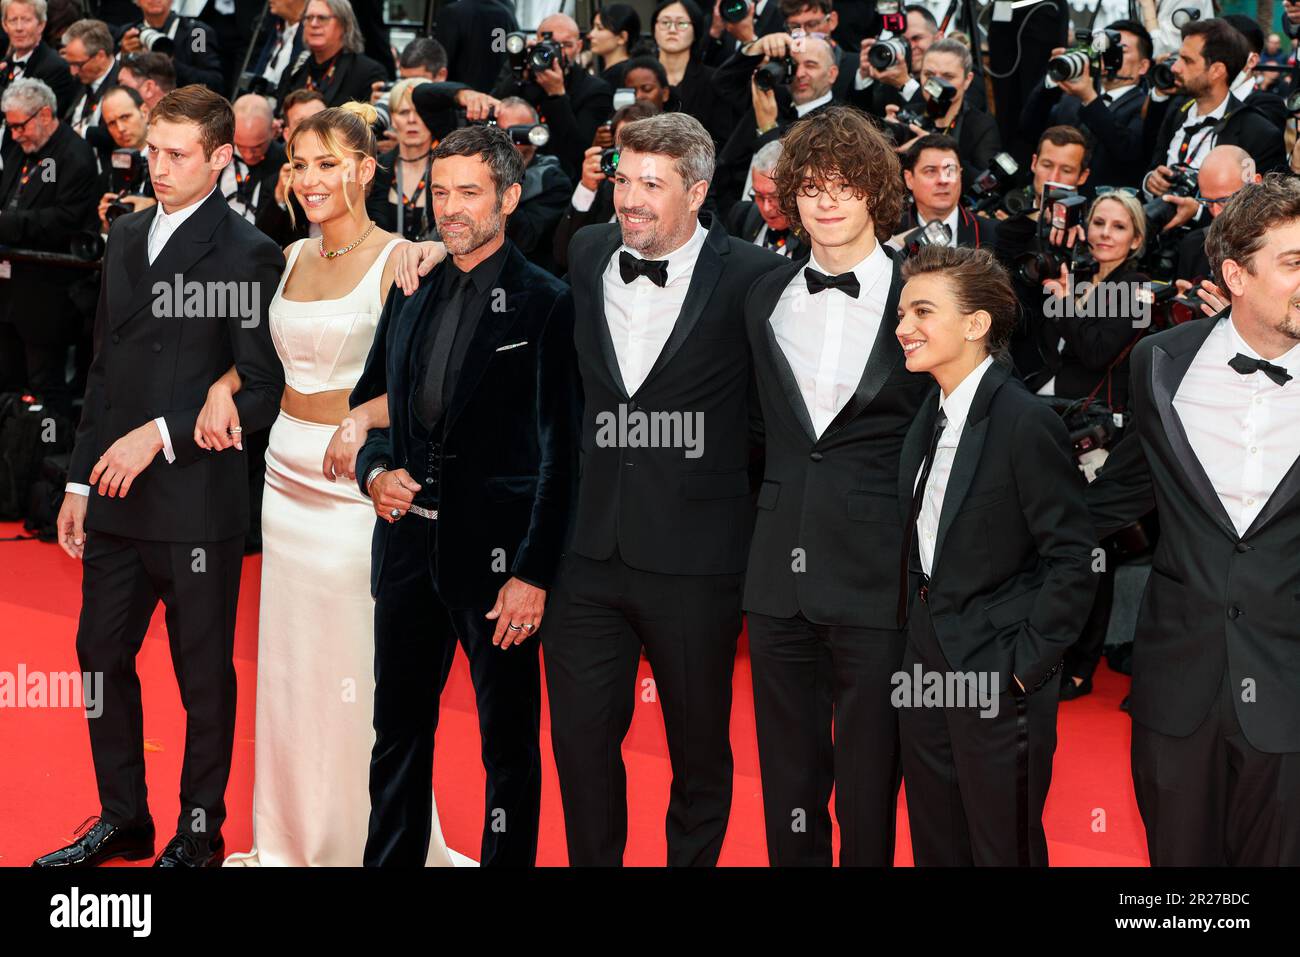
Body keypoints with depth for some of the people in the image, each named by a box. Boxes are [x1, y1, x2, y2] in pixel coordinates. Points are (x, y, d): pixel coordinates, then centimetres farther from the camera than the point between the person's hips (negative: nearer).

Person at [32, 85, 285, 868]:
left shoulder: (249, 255, -10)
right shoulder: (128, 236, 11)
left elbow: (264, 391, -12)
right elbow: (105, 368, 15)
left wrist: (161, 435, -18)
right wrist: (81, 481, 12)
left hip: (197, 502, -6)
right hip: (118, 502, 7)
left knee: (204, 673, 7)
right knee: (102, 656, 13)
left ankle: (199, 836, 22)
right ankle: (123, 822, 30)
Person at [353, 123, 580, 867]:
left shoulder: (544, 303, -7)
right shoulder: (411, 294, 11)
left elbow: (559, 452, -10)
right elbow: (371, 403, 21)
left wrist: (533, 572, -15)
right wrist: (374, 470, 0)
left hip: (494, 552, -6)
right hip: (409, 540, 6)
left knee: (508, 741, 4)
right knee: (398, 730, 14)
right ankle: (391, 858, 25)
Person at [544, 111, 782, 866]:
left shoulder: (750, 277, -10)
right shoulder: (585, 256, 4)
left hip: (695, 561, -3)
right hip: (589, 548, 4)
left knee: (700, 747, 12)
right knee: (581, 739, 9)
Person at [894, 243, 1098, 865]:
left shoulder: (1025, 422, -19)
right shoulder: (929, 416, 7)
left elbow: (1073, 558, -17)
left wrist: (1026, 665, -17)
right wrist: (917, 634, 10)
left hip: (996, 678, -8)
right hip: (927, 670, 8)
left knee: (1003, 848, 5)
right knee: (935, 846, 17)